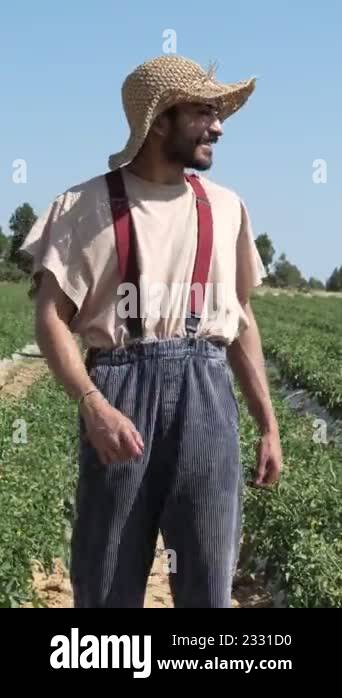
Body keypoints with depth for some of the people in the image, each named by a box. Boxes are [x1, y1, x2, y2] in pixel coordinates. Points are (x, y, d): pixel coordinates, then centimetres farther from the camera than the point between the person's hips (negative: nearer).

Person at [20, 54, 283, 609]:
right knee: (105, 580, 4)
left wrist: (269, 425, 13)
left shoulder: (226, 207, 12)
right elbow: (51, 317, -4)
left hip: (206, 391, 3)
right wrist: (93, 406, -20)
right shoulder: (88, 205, 0)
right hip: (122, 389, -3)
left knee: (209, 582, 4)